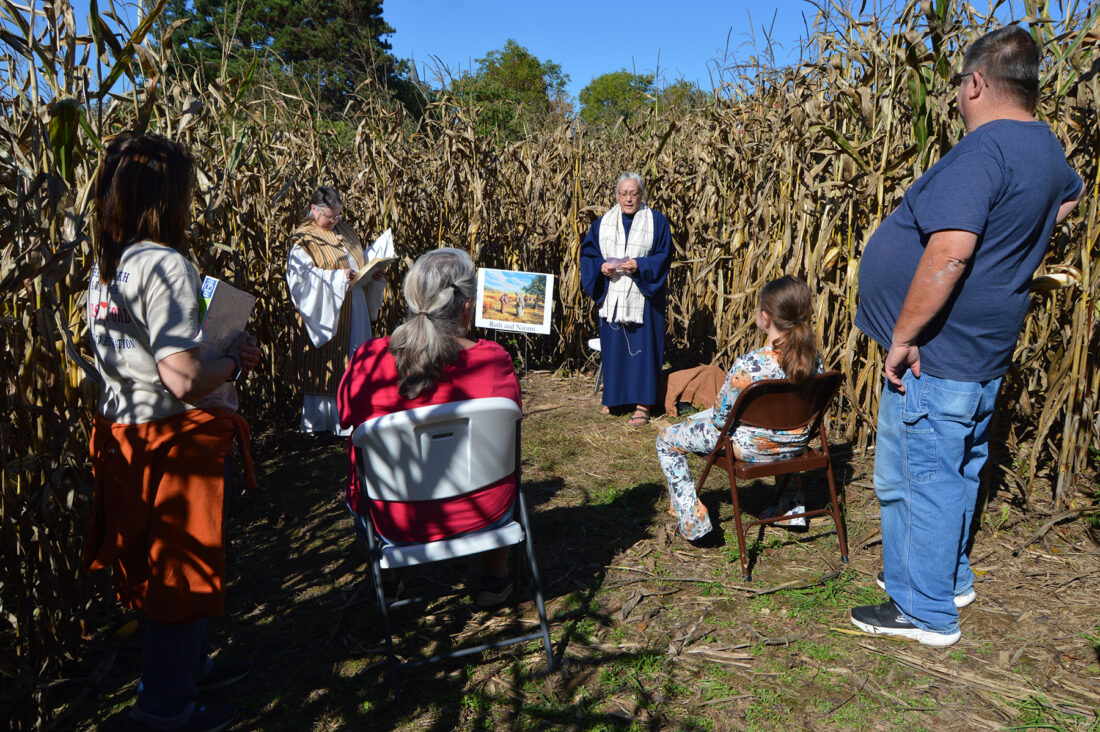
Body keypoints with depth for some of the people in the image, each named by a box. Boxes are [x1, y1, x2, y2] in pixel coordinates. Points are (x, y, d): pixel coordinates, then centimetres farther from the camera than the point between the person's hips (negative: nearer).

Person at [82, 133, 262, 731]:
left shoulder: (103, 268, 7)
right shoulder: (164, 264, -22)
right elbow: (185, 379, -29)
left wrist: (221, 353, 12)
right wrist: (234, 359, -11)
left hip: (126, 434, 9)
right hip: (176, 442, -9)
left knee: (159, 565, 24)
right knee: (183, 574, 9)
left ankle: (187, 665, 45)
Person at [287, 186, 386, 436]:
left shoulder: (345, 230, 14)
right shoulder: (304, 238, -6)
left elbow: (361, 262, 23)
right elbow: (301, 276, -17)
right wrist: (338, 277, -24)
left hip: (354, 311, 6)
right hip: (325, 312, -6)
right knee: (323, 365, 0)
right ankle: (317, 421, 13)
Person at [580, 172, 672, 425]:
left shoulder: (657, 221, 2)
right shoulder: (603, 223, 10)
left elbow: (664, 255, -3)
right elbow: (588, 252, 10)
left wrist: (639, 266, -18)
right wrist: (600, 267, -11)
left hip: (643, 296, -3)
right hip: (611, 297, 3)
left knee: (642, 347, -3)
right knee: (612, 346, 7)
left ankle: (642, 404, 2)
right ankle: (613, 397, 22)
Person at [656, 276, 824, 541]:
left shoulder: (748, 365, -31)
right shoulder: (814, 357, -12)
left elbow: (720, 418, -20)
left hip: (752, 448, -6)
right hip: (797, 443, 6)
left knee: (667, 439, 11)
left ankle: (692, 521, 15)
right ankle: (791, 509, 48)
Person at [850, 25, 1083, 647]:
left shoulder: (982, 151, -21)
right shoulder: (1047, 148, 11)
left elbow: (949, 252, -33)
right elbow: (1071, 194, 35)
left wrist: (904, 337, -24)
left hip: (936, 355, -10)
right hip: (983, 355, 10)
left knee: (917, 480, 2)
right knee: (957, 473, 21)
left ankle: (925, 612, 15)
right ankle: (950, 580, 38)